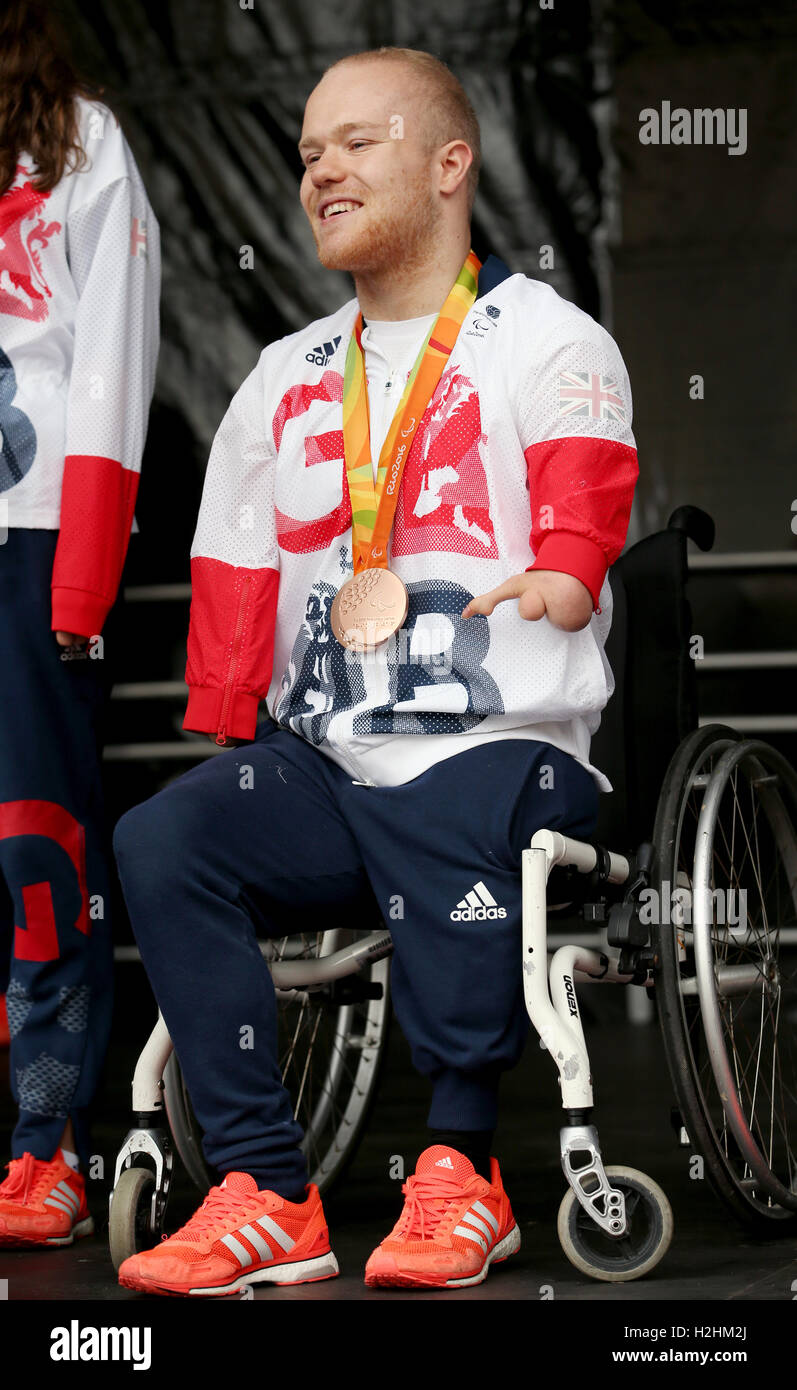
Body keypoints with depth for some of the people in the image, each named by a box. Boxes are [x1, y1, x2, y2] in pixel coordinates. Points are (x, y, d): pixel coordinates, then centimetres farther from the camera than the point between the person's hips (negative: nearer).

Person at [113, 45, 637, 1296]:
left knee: (449, 828, -37)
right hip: (320, 765, 5)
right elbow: (232, 579, 17)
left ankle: (461, 1168, -16)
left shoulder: (548, 343, 5)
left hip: (509, 747, -5)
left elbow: (583, 490, -13)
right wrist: (220, 745, 5)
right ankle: (268, 1199, -21)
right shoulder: (284, 378, 21)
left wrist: (560, 574, -33)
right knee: (161, 840, -22)